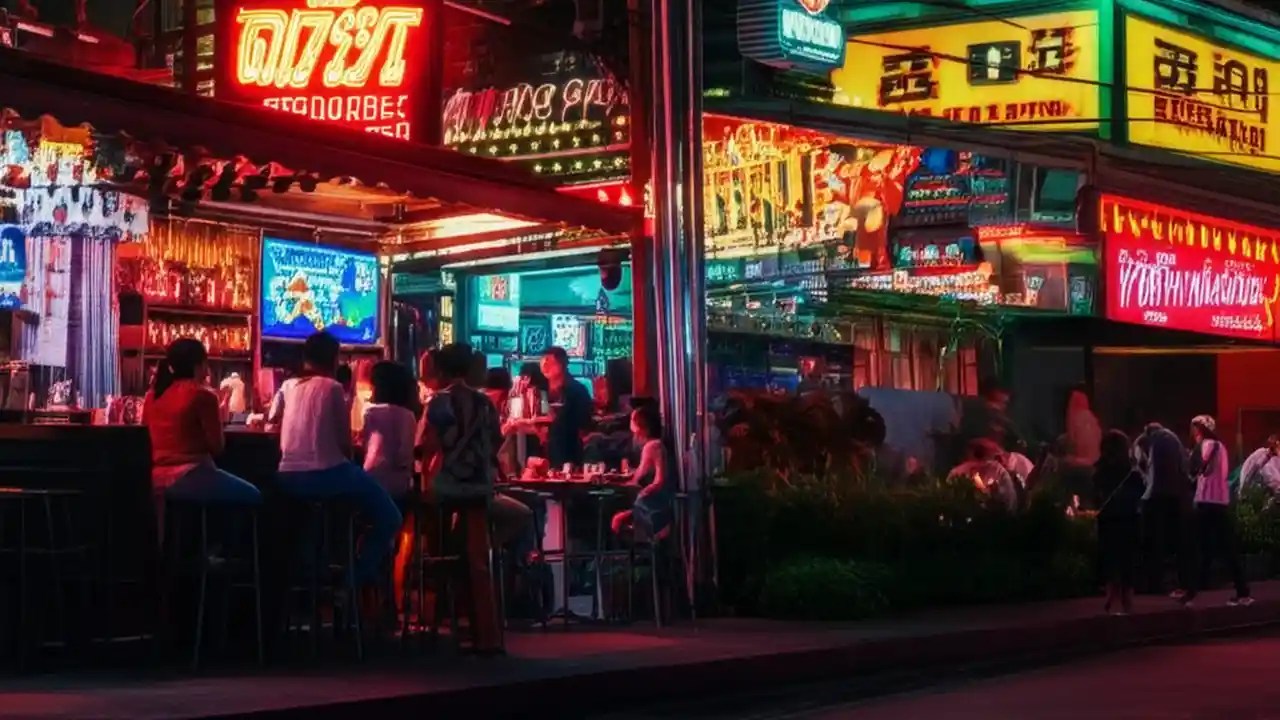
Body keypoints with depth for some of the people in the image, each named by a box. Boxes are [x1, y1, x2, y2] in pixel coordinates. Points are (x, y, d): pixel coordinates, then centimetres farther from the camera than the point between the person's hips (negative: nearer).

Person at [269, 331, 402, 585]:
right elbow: (345, 442, -2)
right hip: (326, 475, -6)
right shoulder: (332, 387, -3)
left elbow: (272, 420, 31)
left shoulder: (288, 386, 10)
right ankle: (361, 574, 2)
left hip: (288, 478, 6)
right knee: (388, 516, 9)